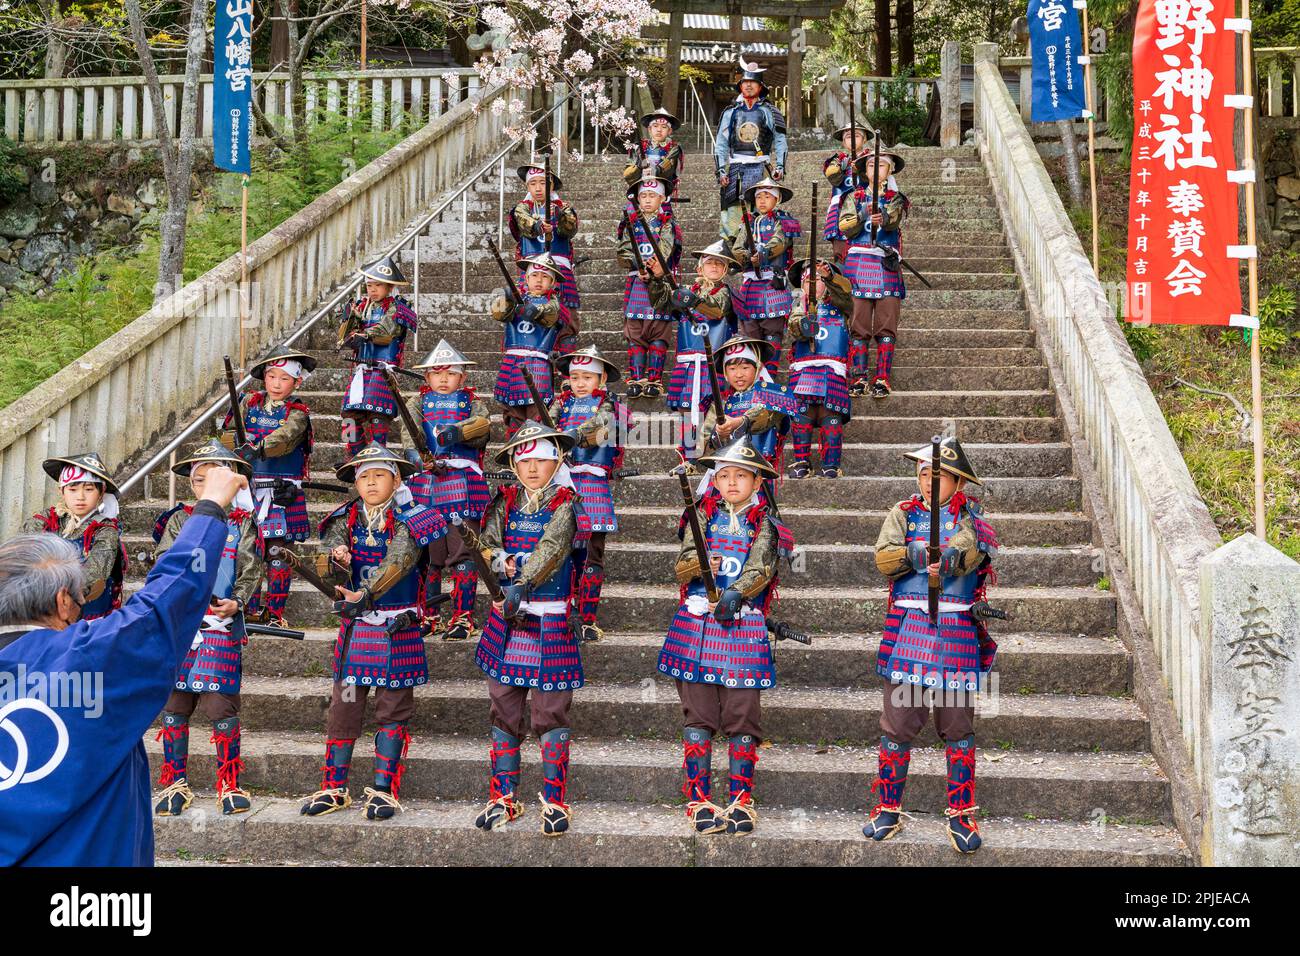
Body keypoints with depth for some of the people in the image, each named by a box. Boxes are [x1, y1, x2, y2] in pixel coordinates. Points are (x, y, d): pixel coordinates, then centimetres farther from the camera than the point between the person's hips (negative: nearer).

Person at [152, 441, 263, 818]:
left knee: (221, 705, -5)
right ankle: (175, 783, 20)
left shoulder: (243, 523, 7)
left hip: (223, 624, -2)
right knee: (174, 704, 6)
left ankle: (229, 785, 9)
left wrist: (235, 602, -15)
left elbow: (251, 572, 2)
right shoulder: (180, 519, 11)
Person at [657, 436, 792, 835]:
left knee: (741, 716, 1)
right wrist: (700, 563, -23)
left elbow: (761, 566, -10)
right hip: (697, 623, 1)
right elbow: (681, 567, 0)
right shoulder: (703, 514, 9)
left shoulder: (764, 523, 7)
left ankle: (741, 801, 13)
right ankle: (698, 800, 9)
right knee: (698, 715, 2)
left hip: (745, 627, -1)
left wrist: (736, 593, -27)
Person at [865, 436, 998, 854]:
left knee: (958, 726, 5)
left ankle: (961, 815, 15)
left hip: (957, 631, -1)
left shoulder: (970, 515, 8)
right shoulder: (904, 513, 11)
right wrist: (920, 556, -21)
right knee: (897, 722, 2)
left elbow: (971, 550, -14)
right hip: (908, 626, 1)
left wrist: (940, 556, -35)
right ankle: (888, 809, 14)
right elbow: (884, 556, -5)